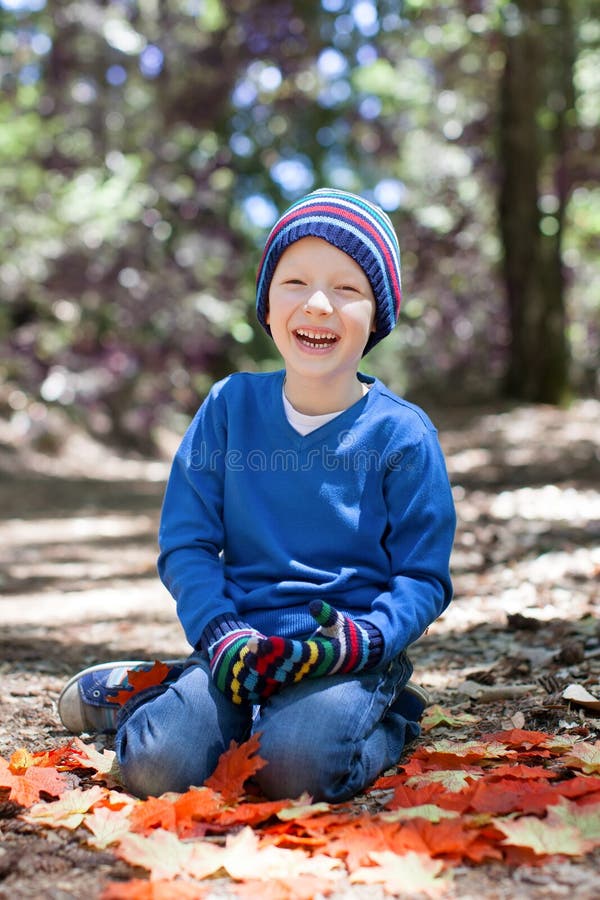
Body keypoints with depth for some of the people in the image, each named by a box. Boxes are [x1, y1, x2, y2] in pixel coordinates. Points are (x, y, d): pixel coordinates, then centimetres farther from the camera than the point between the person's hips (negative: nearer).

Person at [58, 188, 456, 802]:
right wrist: (221, 636, -15)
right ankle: (146, 689, 13)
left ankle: (388, 725, 2)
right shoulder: (230, 406, 3)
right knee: (157, 768, -21)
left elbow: (423, 578, -1)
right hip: (242, 641, 2)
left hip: (351, 648, -2)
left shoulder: (403, 434, -3)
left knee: (297, 767, -30)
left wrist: (360, 640, -22)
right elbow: (185, 543, 2)